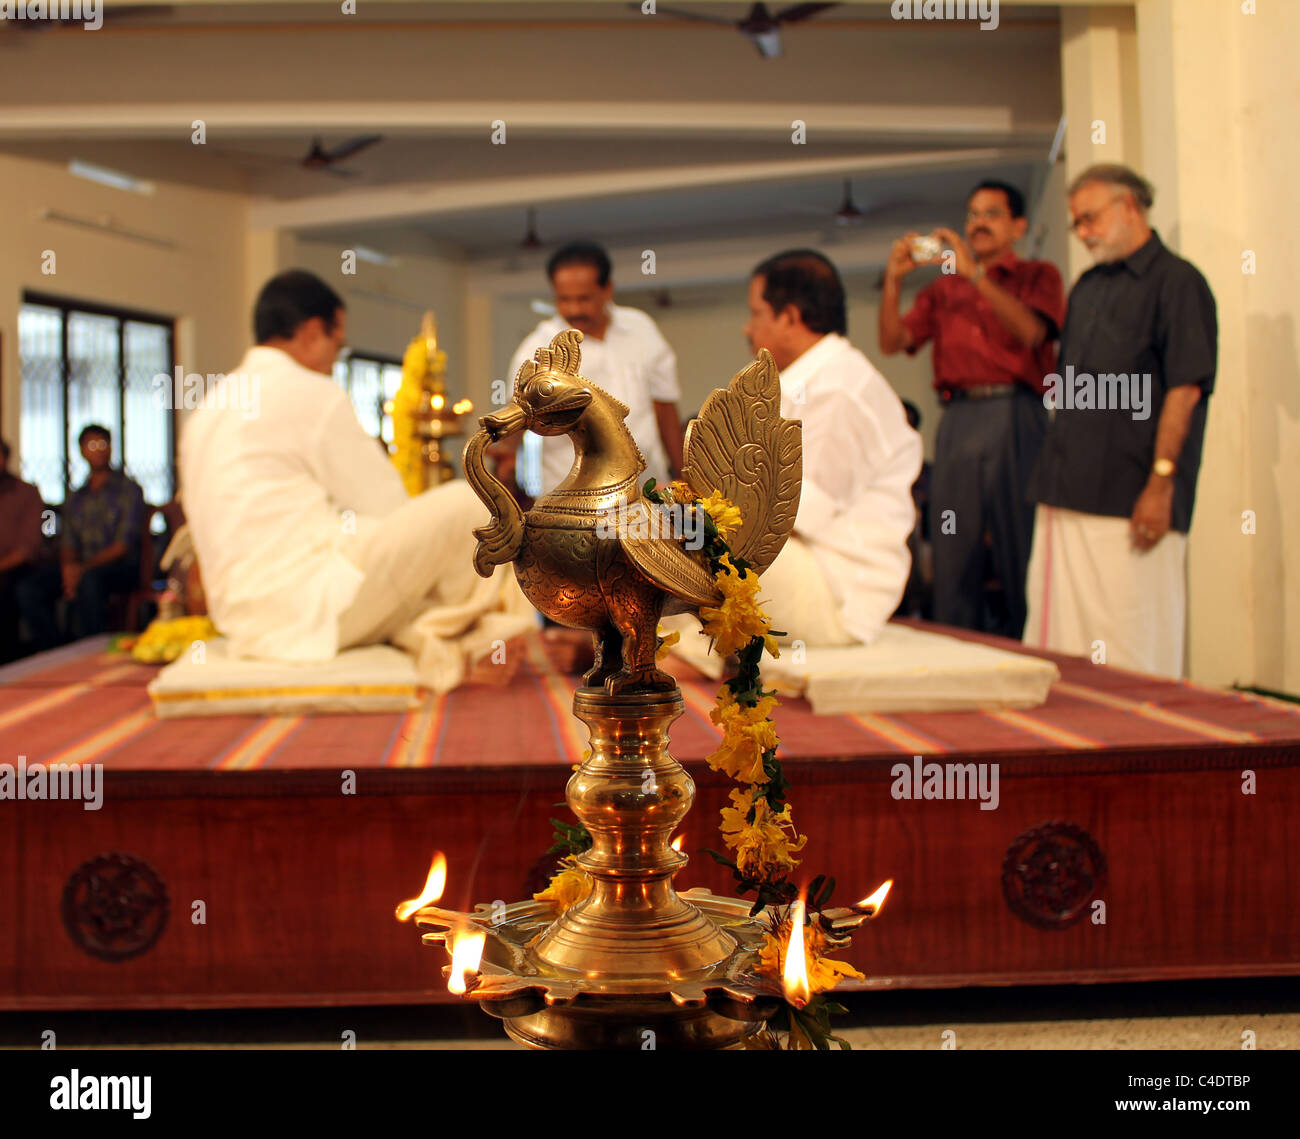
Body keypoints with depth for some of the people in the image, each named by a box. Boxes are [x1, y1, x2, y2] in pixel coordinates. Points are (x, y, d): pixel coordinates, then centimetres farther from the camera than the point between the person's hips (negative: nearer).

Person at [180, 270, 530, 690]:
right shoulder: (312, 393, -6)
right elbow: (386, 506, -4)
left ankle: (426, 637, 0)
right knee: (469, 504, -9)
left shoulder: (208, 407, 21)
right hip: (305, 604, -10)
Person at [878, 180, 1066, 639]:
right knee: (954, 555, 3)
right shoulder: (943, 287, 21)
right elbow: (892, 341, 10)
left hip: (1016, 418, -3)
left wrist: (975, 274, -14)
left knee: (1021, 548, -5)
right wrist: (893, 281, -4)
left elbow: (1031, 331, -8)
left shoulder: (1038, 276, 12)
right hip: (957, 422, 3)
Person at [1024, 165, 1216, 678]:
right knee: (1057, 638, 8)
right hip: (1067, 497, 8)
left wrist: (1160, 483, -18)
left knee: (1132, 652, -4)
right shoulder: (1087, 288, 20)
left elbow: (1185, 390, -12)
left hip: (1129, 501, -8)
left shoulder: (1176, 281, -4)